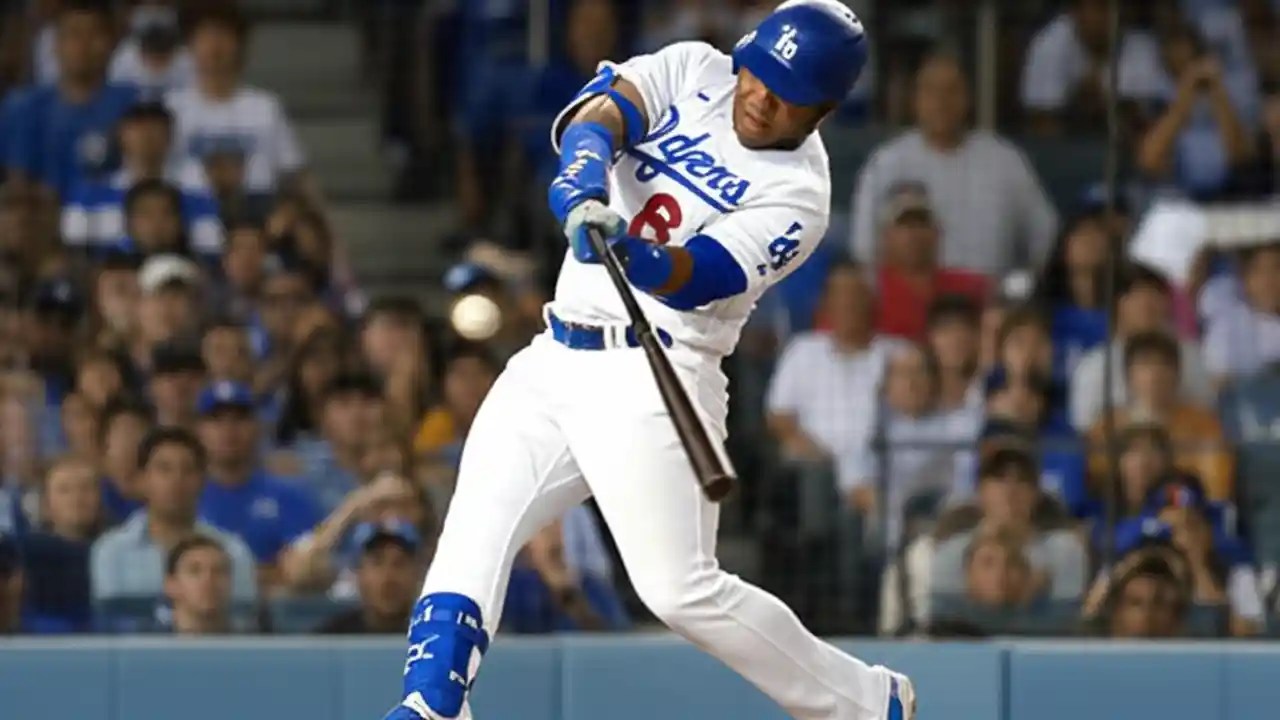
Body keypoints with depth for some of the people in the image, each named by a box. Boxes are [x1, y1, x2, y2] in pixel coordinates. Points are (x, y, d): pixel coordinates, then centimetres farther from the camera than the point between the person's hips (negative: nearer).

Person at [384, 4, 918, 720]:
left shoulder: (796, 196, -9)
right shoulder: (693, 73, 6)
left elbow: (691, 278, -22)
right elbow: (598, 113, -12)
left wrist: (630, 253, -43)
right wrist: (586, 179, -34)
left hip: (653, 382, -6)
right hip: (554, 363, 6)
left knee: (682, 589, -12)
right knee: (474, 532, -8)